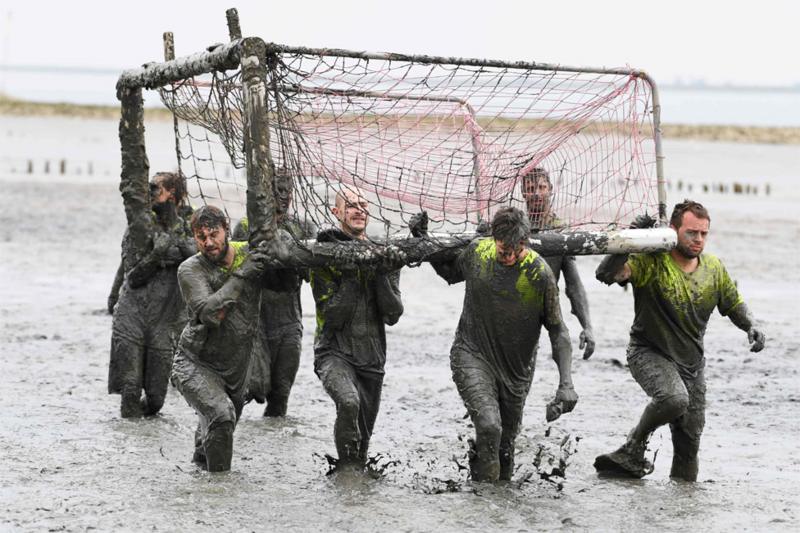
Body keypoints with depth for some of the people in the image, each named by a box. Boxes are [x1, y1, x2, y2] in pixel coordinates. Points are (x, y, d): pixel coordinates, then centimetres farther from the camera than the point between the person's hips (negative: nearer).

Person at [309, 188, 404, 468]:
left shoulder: (384, 256, 5)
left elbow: (393, 315, -3)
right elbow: (332, 316, -14)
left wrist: (381, 277, -16)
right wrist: (351, 278, -22)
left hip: (371, 359, 4)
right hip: (335, 352, -4)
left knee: (363, 437, 11)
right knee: (348, 401, -34)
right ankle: (347, 467, -20)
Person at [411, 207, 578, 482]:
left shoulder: (540, 273, -15)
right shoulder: (477, 251, -9)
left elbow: (557, 331, -9)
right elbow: (451, 273, 16)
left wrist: (566, 384, -19)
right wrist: (423, 241, 3)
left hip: (515, 367, 1)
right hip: (472, 356, -1)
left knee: (505, 445, 11)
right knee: (489, 426, -25)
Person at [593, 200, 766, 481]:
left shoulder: (714, 268, 1)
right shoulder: (651, 261, -17)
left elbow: (734, 304, 15)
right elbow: (606, 274, -31)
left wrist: (751, 325, -5)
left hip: (691, 361, 6)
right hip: (649, 353, -6)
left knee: (690, 437, 7)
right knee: (674, 398, -34)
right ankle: (633, 448, -10)